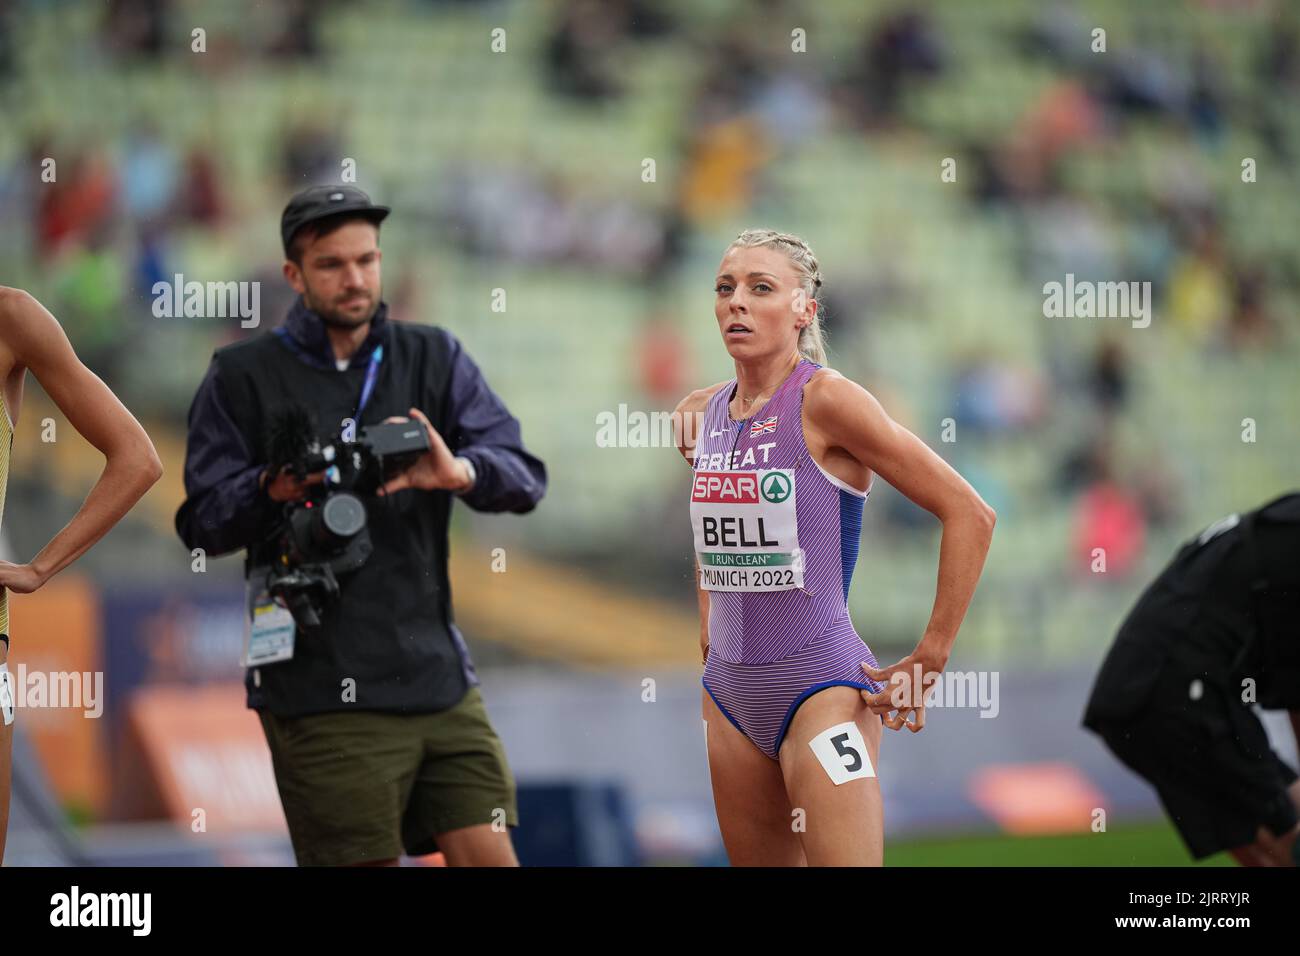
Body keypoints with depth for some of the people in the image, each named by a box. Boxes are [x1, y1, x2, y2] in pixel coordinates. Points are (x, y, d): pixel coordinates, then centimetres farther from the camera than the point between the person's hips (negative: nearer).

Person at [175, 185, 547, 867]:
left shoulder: (433, 358, 11)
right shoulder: (243, 376, 4)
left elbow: (524, 478, 0)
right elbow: (202, 523, 1)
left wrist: (459, 473, -22)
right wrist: (273, 490, -20)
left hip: (437, 675, 3)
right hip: (324, 694, -3)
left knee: (489, 860, -1)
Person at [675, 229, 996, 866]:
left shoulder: (825, 401, -12)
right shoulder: (699, 416, 8)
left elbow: (969, 514, -14)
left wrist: (929, 660, -12)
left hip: (822, 687, -7)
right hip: (730, 691, 7)